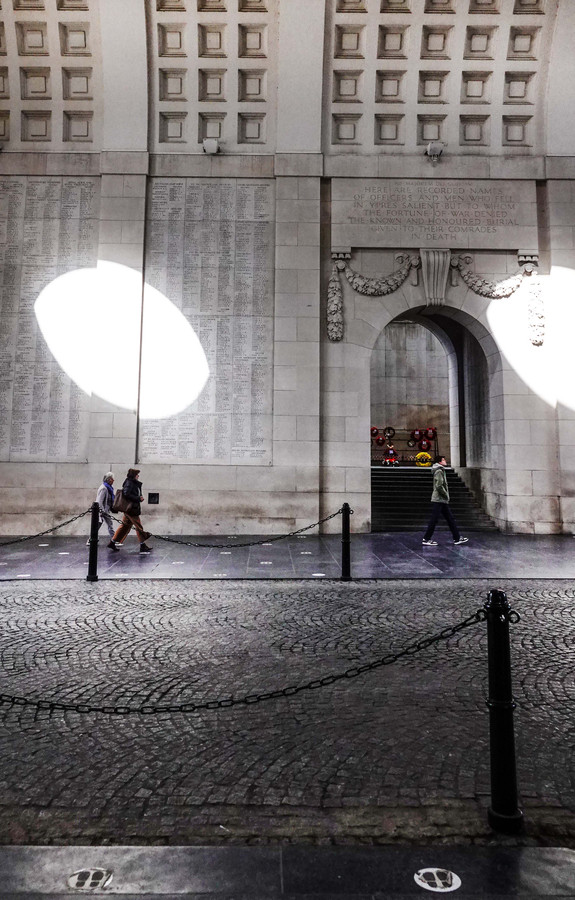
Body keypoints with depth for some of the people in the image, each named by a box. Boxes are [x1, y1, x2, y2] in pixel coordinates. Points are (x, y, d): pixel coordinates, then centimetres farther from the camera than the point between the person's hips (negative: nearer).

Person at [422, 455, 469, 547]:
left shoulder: (441, 470, 17)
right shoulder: (439, 471, -13)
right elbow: (439, 486, -22)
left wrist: (446, 496, 13)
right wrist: (446, 495, -12)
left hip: (443, 501, 10)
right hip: (438, 500, -10)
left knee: (450, 519, 11)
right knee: (434, 520, -6)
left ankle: (457, 538, 16)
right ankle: (426, 539, 0)